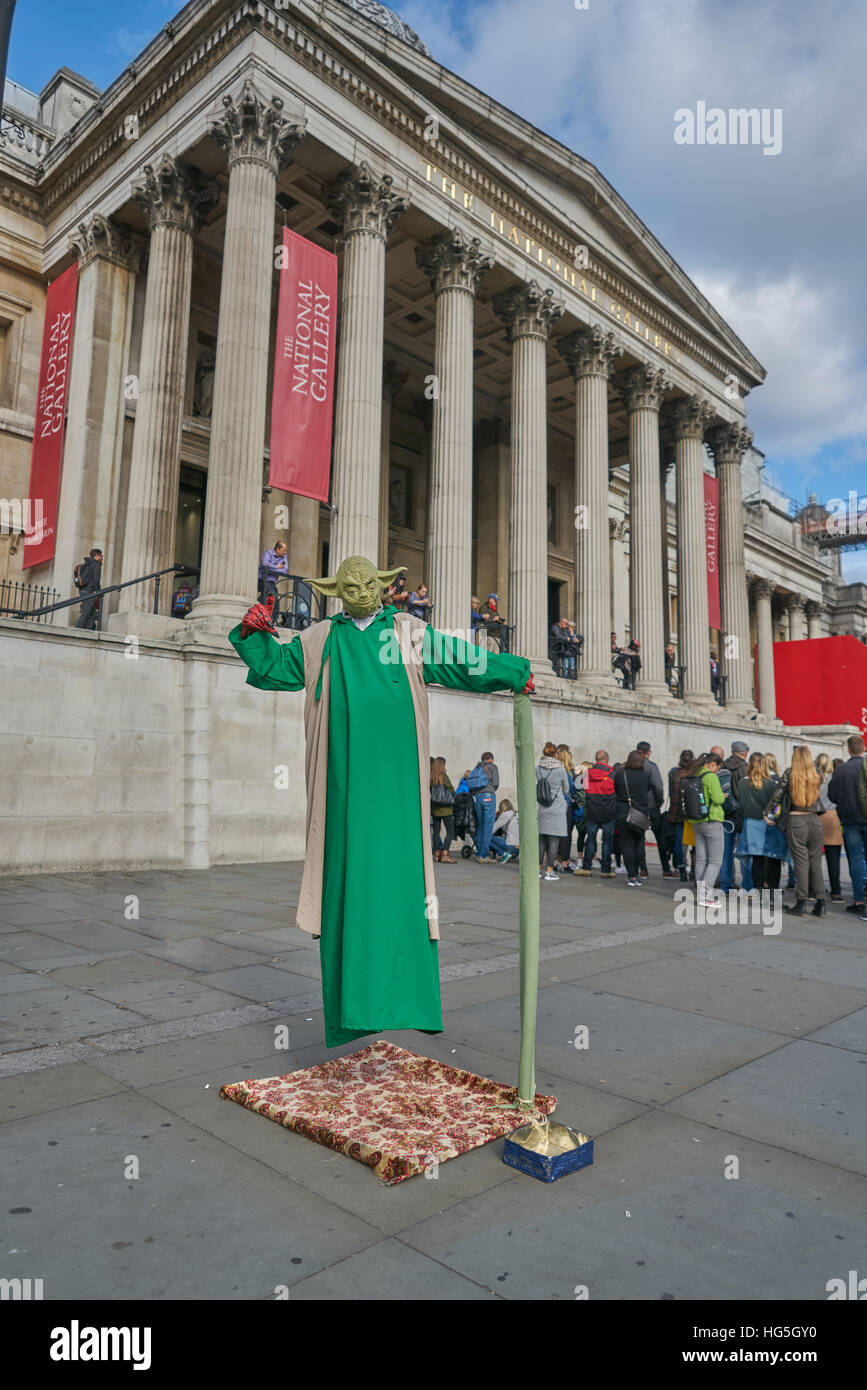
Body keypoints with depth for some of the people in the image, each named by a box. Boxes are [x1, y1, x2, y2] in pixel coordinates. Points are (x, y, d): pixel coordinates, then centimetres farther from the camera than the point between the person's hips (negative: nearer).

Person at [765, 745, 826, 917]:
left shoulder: (789, 774, -4)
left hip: (796, 820, -2)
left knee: (801, 862, 1)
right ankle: (820, 903, 8)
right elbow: (817, 797, 10)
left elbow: (777, 795, -2)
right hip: (814, 820, 2)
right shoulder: (816, 776, 3)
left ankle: (801, 903, 4)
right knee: (816, 862, 8)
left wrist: (767, 812, 9)